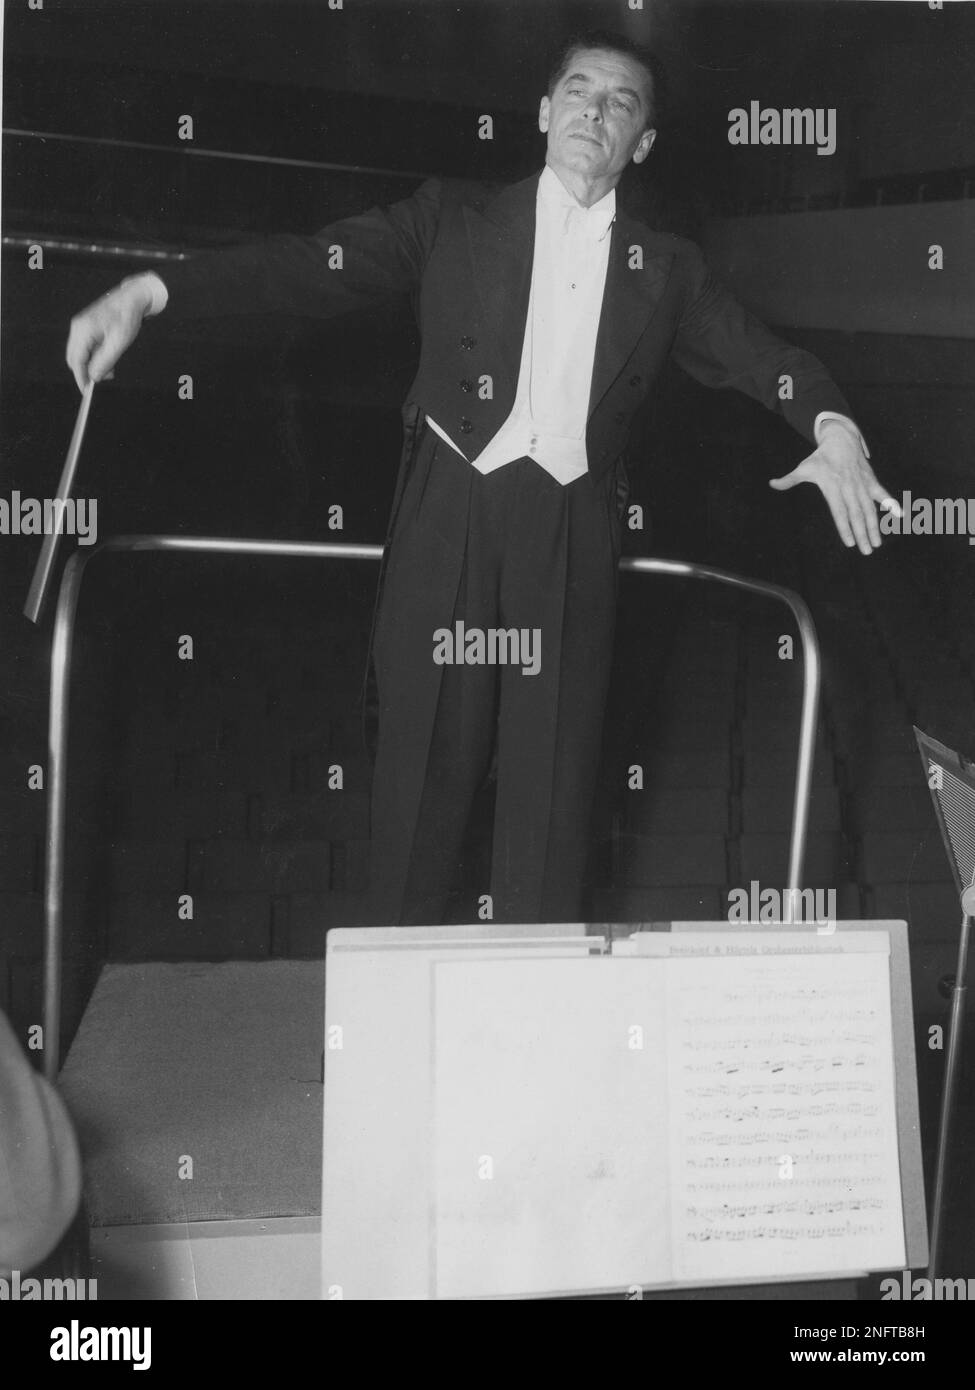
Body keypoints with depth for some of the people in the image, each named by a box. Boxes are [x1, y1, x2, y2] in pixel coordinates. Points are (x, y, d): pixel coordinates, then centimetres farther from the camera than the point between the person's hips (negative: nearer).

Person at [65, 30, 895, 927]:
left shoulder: (666, 269, 17)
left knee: (553, 775, 0)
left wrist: (834, 429, -11)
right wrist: (150, 292, -10)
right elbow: (311, 267, 2)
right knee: (424, 762, 0)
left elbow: (757, 355, 11)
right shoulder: (453, 220, 11)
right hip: (446, 524, -1)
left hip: (572, 541, 1)